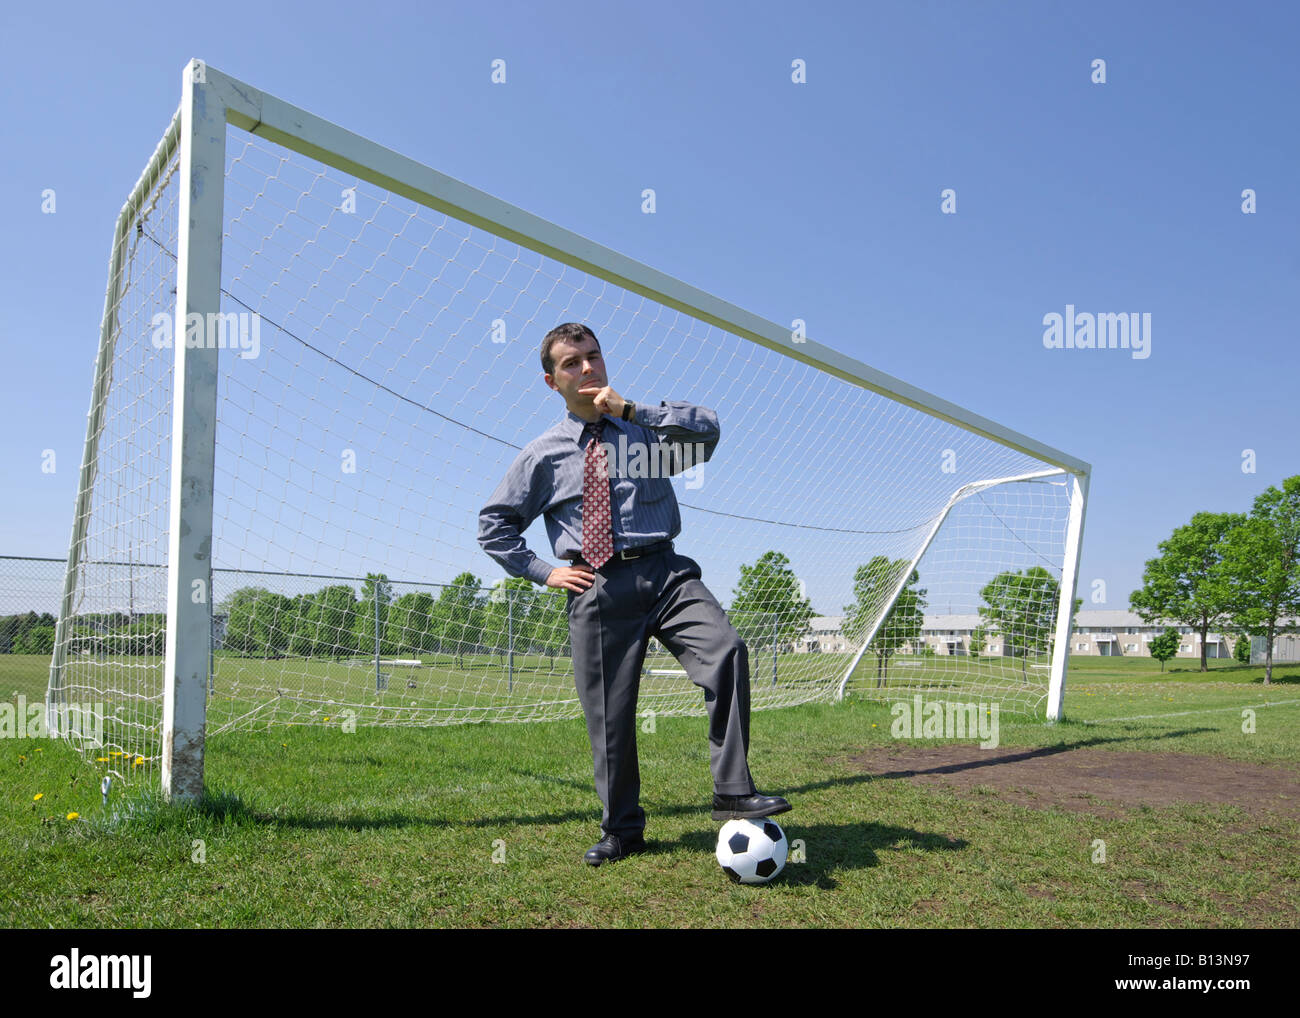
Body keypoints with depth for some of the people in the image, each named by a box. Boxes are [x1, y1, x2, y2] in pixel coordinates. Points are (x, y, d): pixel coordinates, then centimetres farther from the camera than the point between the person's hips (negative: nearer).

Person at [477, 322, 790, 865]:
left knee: (727, 651, -25)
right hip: (595, 587, 0)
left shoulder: (645, 428, 11)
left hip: (664, 572, 0)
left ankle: (733, 791, -17)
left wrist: (629, 409, -13)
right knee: (609, 714, 3)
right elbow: (493, 524, 15)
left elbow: (705, 427, -8)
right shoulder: (543, 454, 11)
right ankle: (620, 831, 22)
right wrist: (544, 572, 5)